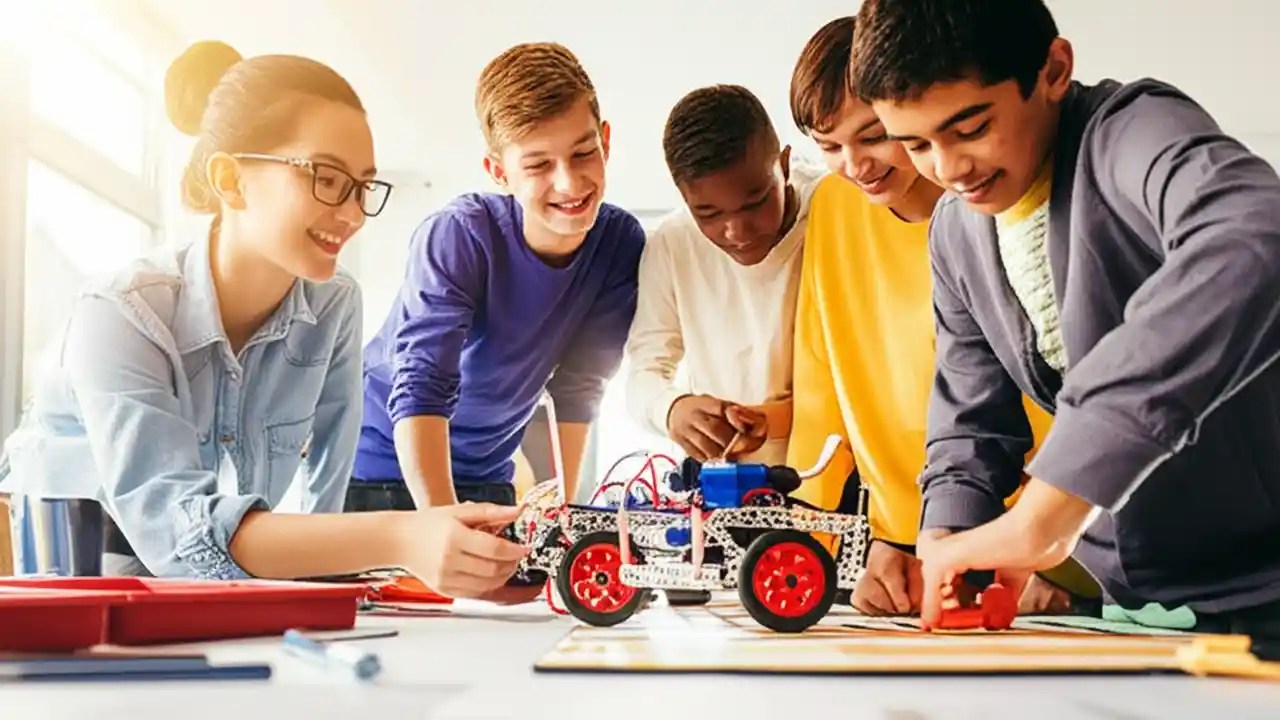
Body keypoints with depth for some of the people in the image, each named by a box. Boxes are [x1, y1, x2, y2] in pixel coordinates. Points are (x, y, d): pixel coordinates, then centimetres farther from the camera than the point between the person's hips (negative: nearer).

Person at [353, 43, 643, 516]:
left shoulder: (621, 244, -13)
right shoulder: (457, 237, -25)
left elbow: (579, 386, -5)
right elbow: (421, 386, -33)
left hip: (485, 476, 3)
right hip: (381, 460, -3)